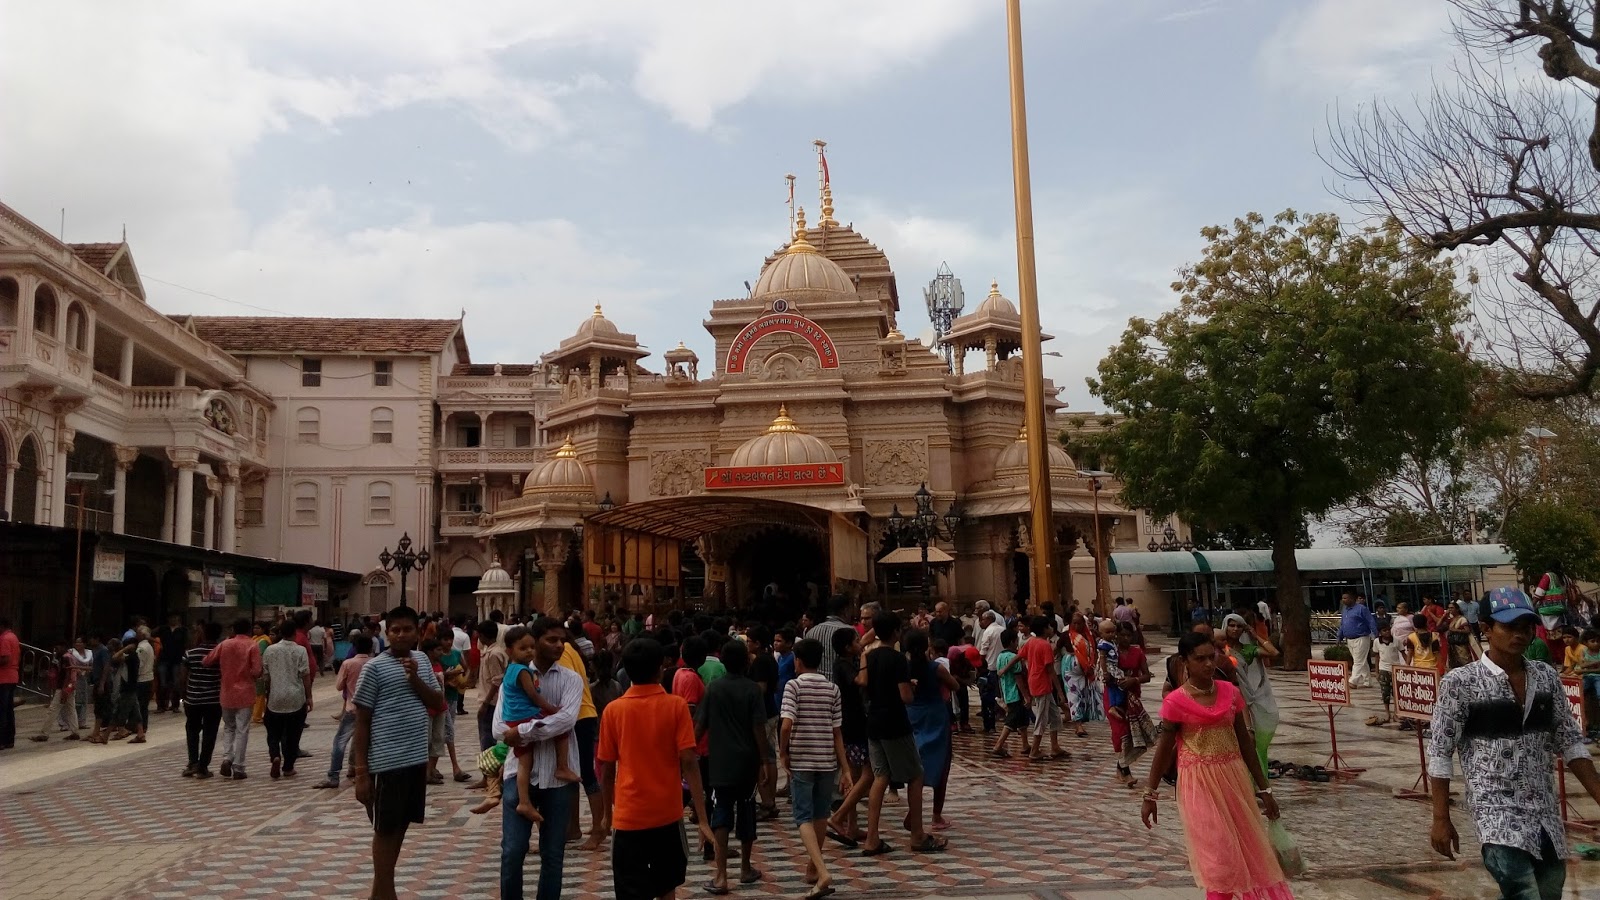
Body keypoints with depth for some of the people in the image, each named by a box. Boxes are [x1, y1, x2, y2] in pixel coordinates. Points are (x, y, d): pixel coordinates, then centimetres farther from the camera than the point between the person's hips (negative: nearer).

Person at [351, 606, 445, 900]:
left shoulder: (422, 660, 8)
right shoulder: (374, 667, -9)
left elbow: (439, 705, 6)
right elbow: (361, 721, -7)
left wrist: (415, 678, -10)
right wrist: (361, 771, -10)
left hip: (417, 758, 6)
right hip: (387, 762, -6)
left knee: (401, 826, 14)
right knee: (385, 829, 3)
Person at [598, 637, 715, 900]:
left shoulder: (613, 710, -3)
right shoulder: (676, 705, -6)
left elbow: (606, 770, 1)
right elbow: (689, 762, -11)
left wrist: (608, 813, 16)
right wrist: (702, 819, -9)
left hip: (628, 817, -1)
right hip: (668, 814, 1)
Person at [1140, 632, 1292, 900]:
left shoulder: (1230, 692, 0)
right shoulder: (1176, 702, -12)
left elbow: (1244, 741, 7)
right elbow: (1164, 749, -4)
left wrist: (1263, 789, 9)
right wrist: (1150, 795, -2)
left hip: (1234, 777, 4)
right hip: (1199, 782, -4)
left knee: (1249, 849, 13)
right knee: (1218, 853, 2)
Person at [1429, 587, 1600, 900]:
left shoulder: (1546, 677, 5)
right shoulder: (1461, 683, -11)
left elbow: (1569, 742, 11)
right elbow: (1440, 752, -8)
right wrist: (1441, 819, -9)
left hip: (1545, 811, 6)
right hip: (1497, 810, -6)